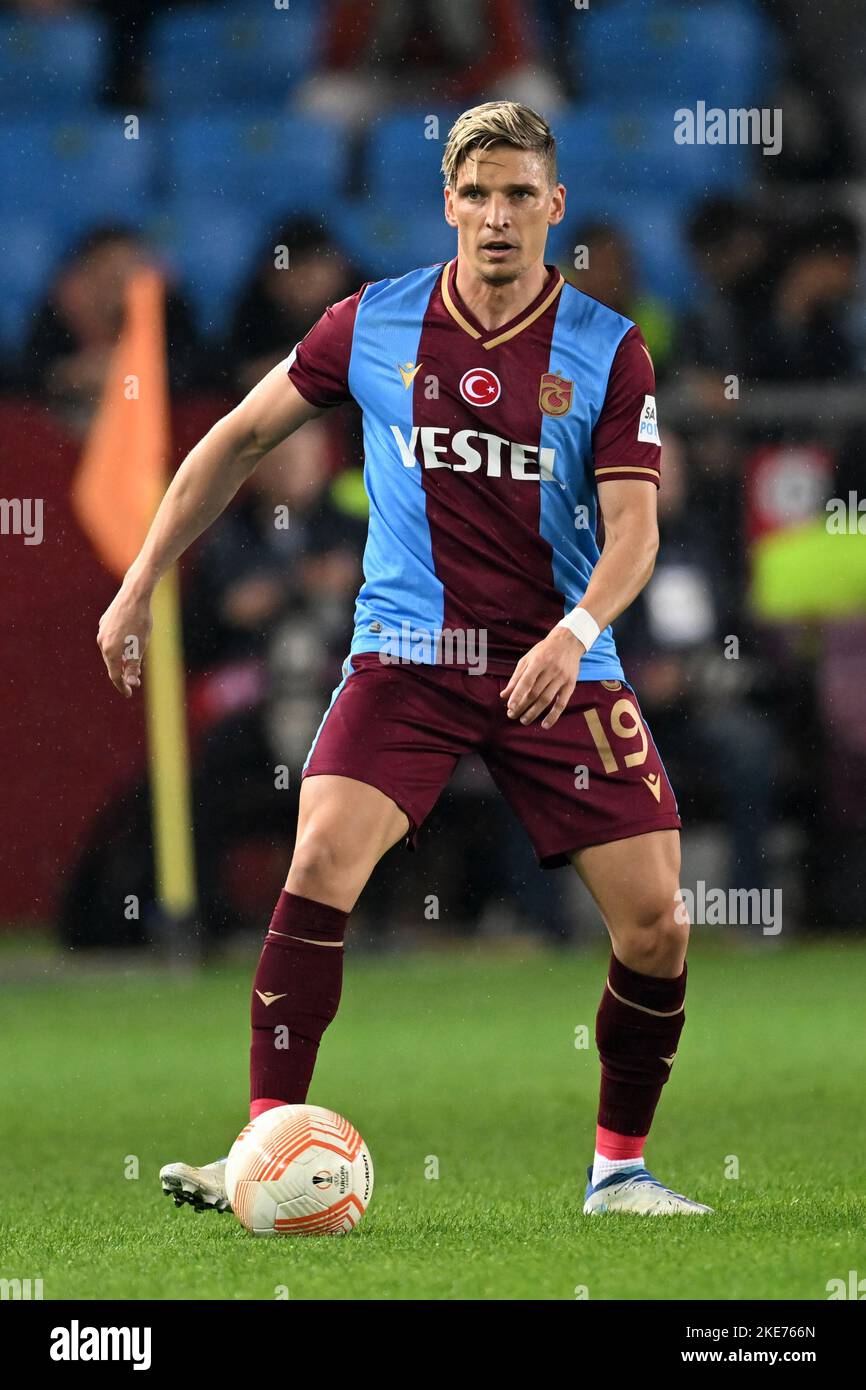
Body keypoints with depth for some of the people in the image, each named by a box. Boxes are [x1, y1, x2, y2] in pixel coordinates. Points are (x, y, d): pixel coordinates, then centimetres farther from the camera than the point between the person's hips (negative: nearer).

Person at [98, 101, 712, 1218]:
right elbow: (241, 437, 11)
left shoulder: (609, 350, -2)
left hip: (559, 661, 1)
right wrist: (139, 588, 10)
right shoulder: (373, 325, 0)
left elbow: (633, 528, -8)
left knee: (656, 924, -5)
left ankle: (618, 1168, 16)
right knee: (321, 861, -23)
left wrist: (576, 630, -28)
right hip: (407, 655, -1)